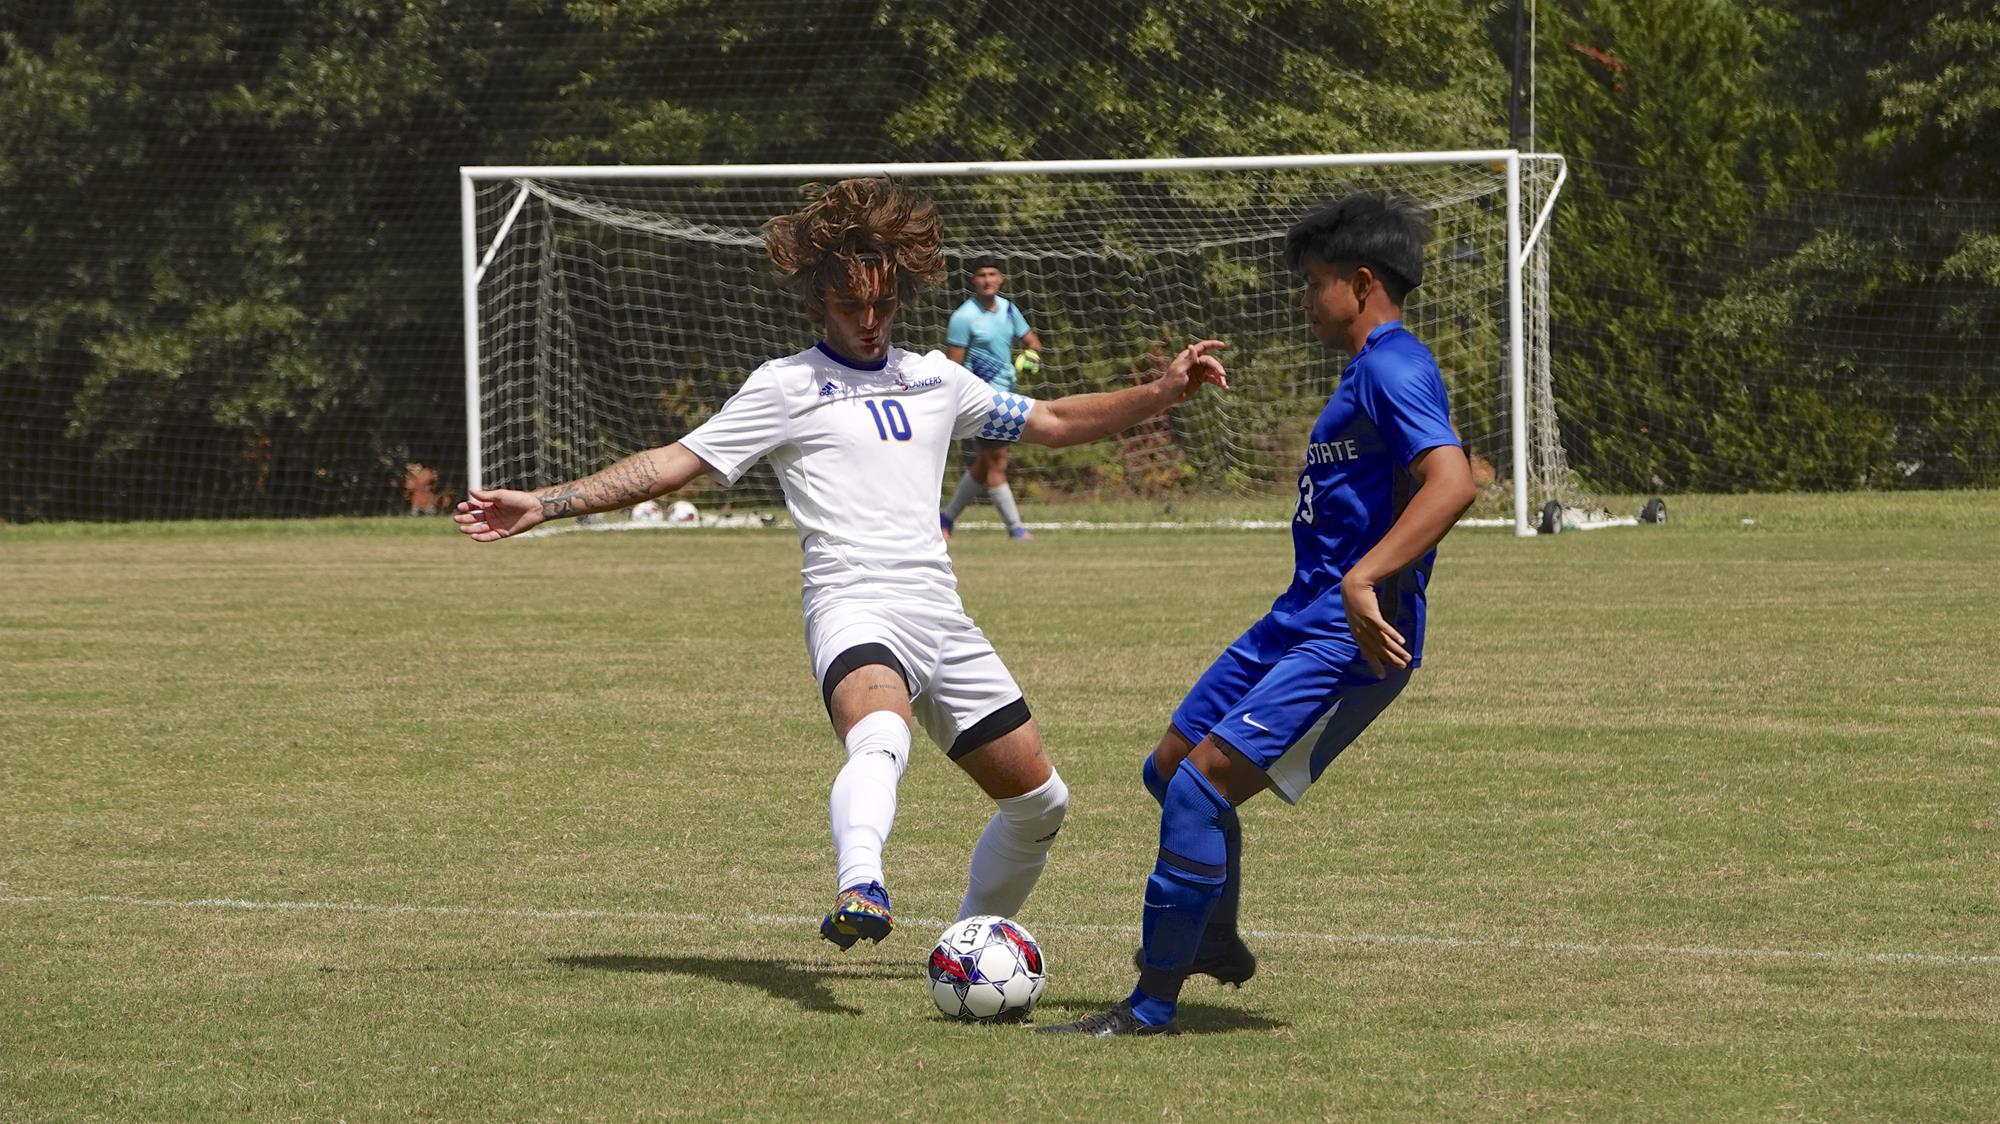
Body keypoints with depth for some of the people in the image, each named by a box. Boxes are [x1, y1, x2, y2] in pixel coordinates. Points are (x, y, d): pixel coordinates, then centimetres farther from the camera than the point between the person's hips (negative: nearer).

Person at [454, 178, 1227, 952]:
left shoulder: (933, 379, 20)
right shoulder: (787, 387, 4)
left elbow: (1053, 422, 29)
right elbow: (675, 463, 0)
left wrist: (1160, 393, 19)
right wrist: (544, 504, -9)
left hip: (940, 618, 7)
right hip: (853, 609, -7)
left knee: (1039, 802, 10)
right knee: (880, 737, -39)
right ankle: (859, 891, -63)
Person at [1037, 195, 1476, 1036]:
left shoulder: (1393, 369, -15)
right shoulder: (1368, 370, 18)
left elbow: (1451, 484, -29)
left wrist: (1363, 581, -36)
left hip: (1349, 641, -11)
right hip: (1300, 621, 11)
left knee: (1200, 788, -18)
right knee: (1170, 770, 20)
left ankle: (1152, 1007, -11)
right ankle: (1215, 943, 42)